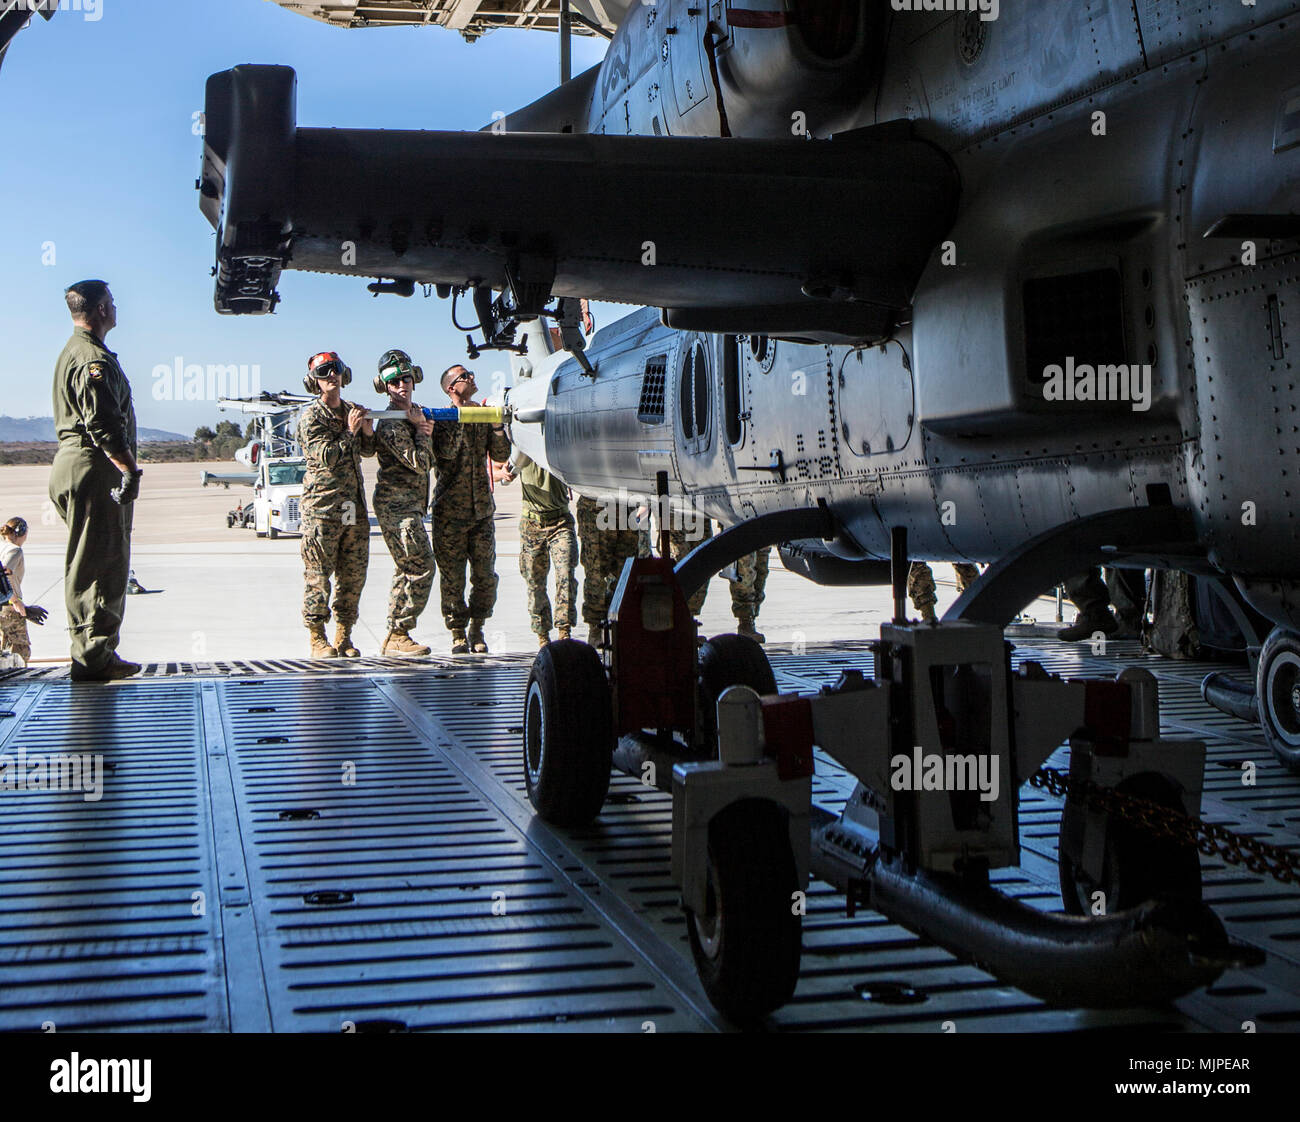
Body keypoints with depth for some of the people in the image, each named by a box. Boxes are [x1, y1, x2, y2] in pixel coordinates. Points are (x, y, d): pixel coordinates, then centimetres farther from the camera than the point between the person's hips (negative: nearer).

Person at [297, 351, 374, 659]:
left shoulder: (352, 412, 15)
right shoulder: (311, 417, -3)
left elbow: (367, 452, 27)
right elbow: (326, 457, -15)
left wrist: (368, 433, 6)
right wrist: (349, 432, -10)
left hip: (354, 508, 6)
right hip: (321, 508, -6)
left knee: (354, 575, 6)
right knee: (318, 576, -4)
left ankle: (344, 636, 15)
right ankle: (318, 638, 4)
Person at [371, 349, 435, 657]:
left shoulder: (414, 413, 15)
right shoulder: (391, 424, -15)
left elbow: (428, 462, 12)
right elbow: (420, 464, -19)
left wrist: (423, 425, -4)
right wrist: (423, 431, -8)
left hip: (410, 504, 10)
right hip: (396, 503, -10)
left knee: (406, 569, 13)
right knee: (421, 566, -14)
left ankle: (395, 637, 19)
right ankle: (398, 635, -10)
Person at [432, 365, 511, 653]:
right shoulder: (441, 418, 0)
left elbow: (501, 455, 3)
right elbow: (446, 451, -15)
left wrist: (497, 424, -8)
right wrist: (461, 418, -17)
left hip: (482, 509, 3)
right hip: (450, 512, -3)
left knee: (485, 576, 1)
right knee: (453, 577, -1)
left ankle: (477, 630, 17)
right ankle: (458, 633, 11)